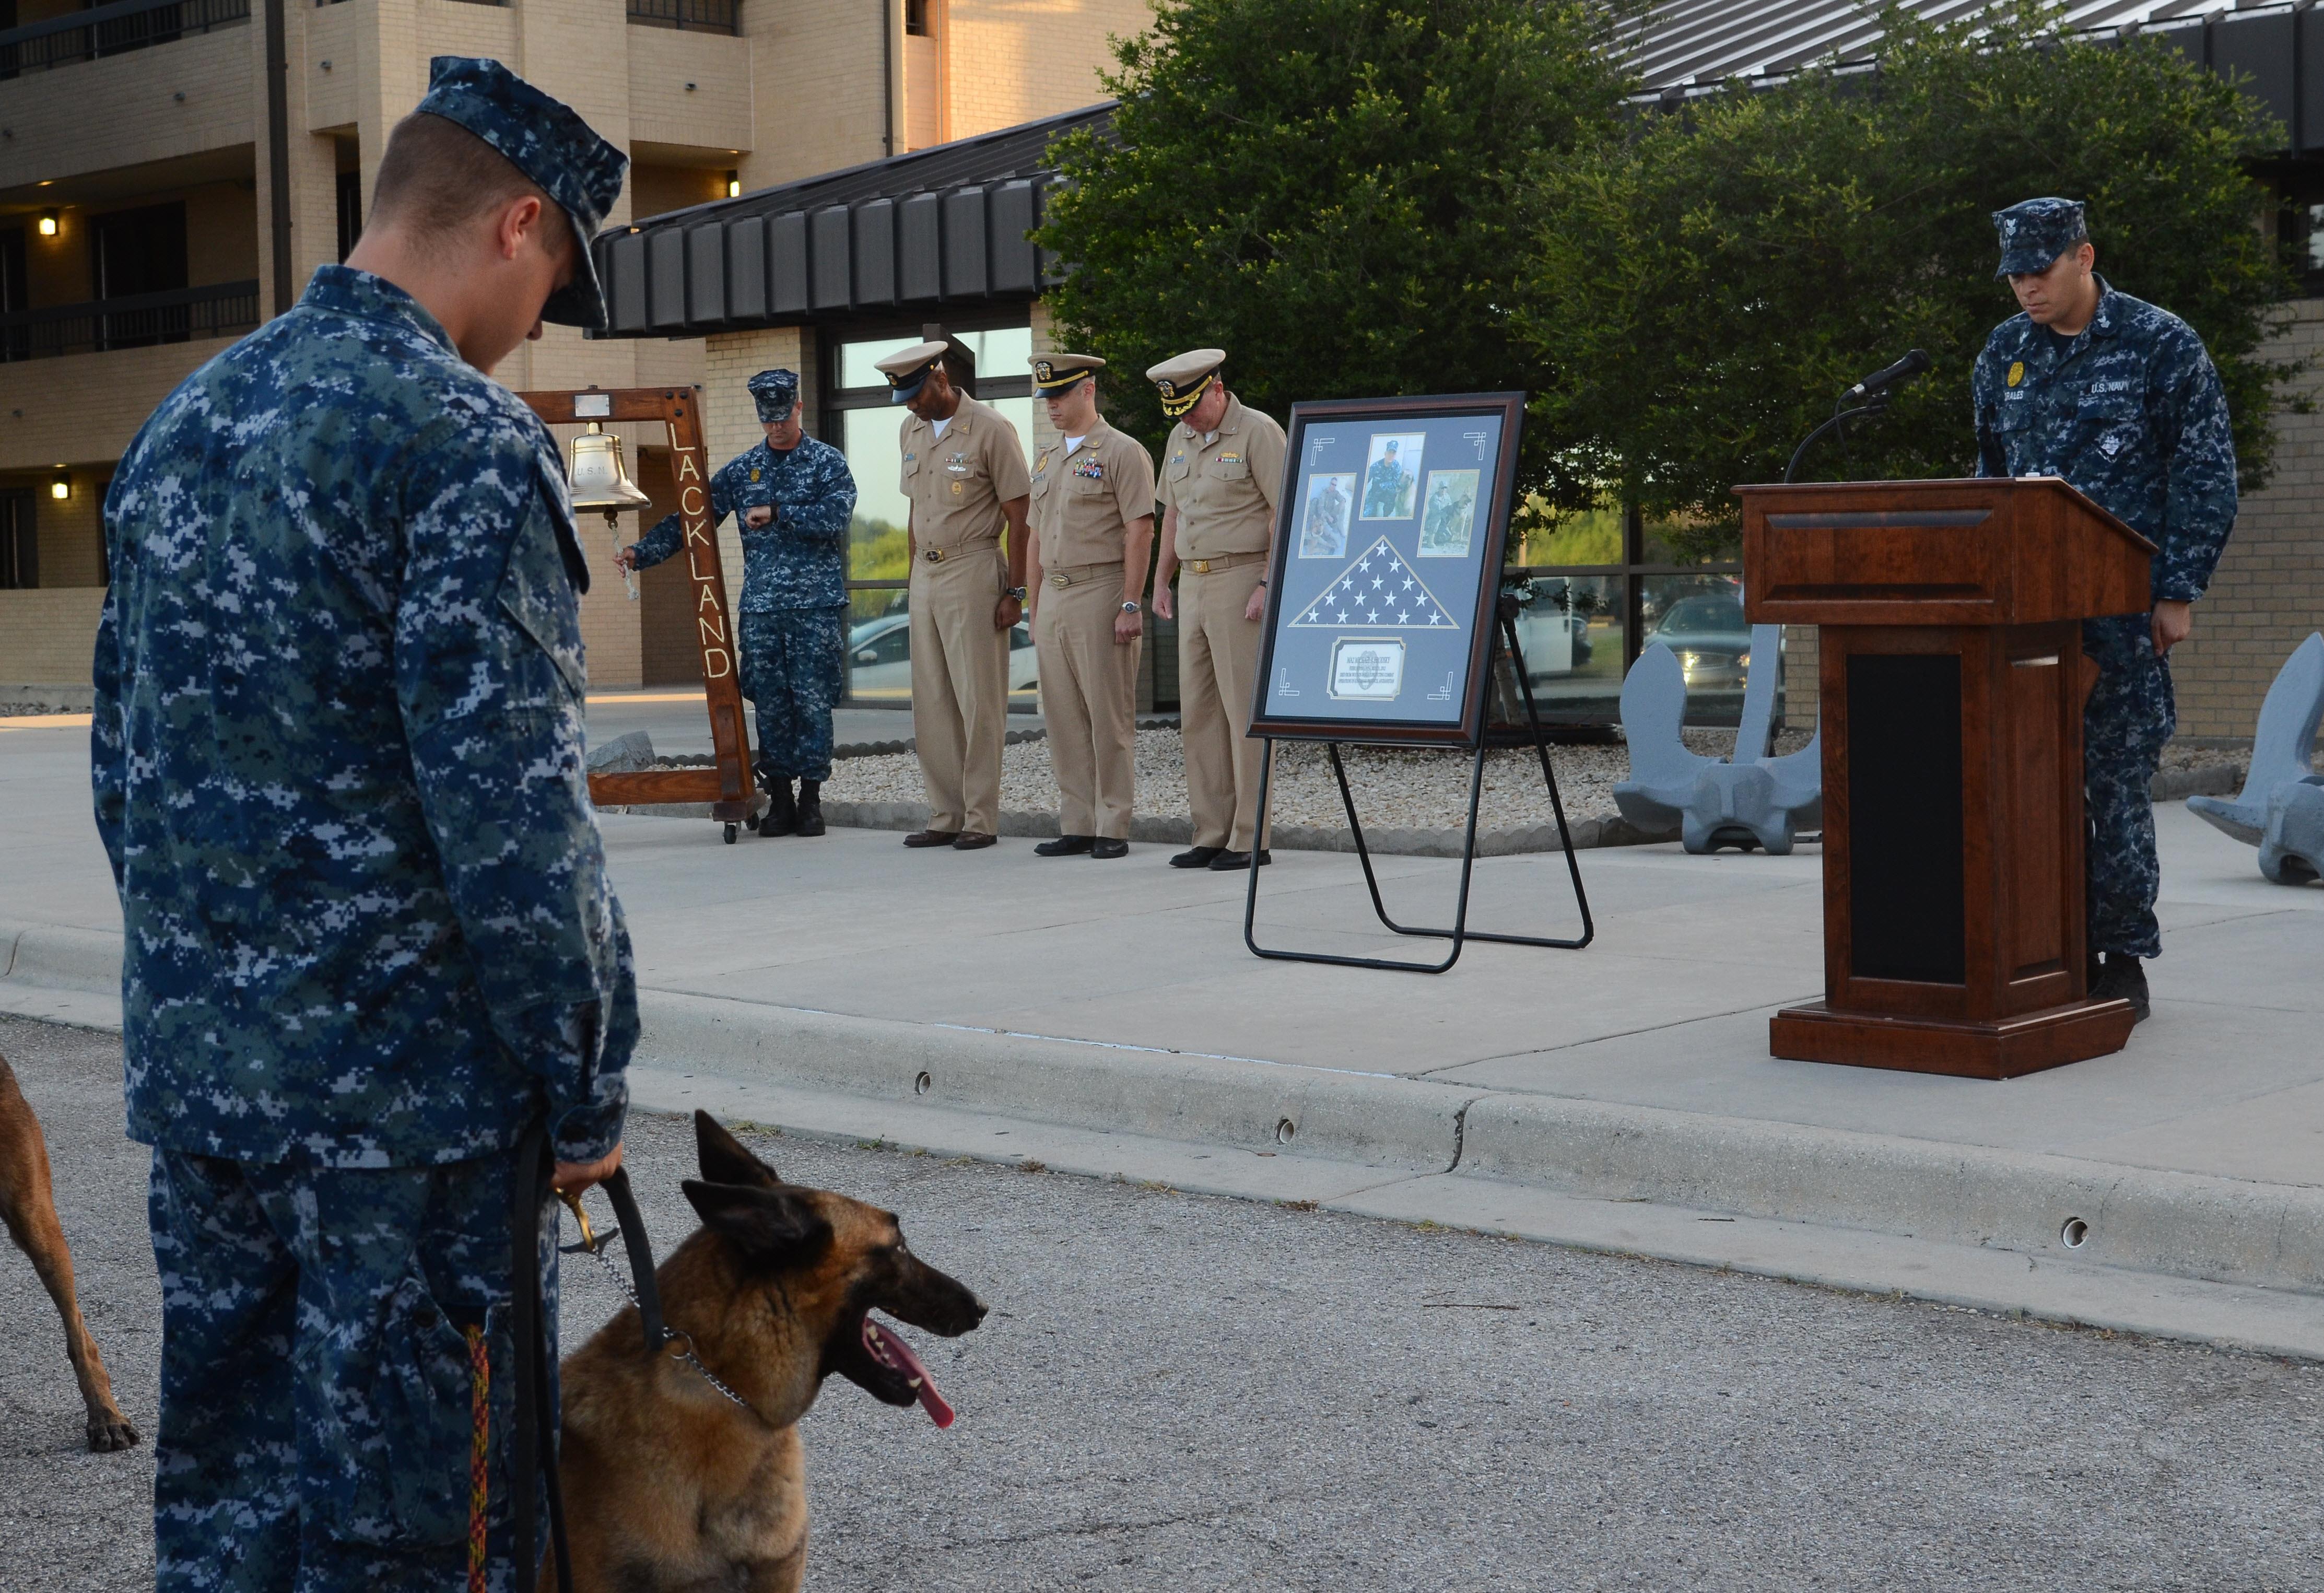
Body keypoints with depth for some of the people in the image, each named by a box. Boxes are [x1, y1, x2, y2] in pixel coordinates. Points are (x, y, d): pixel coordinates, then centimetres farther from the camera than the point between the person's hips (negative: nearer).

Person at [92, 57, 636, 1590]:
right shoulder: (468, 444, -15)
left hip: (196, 1066, 8)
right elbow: (511, 812, -19)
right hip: (409, 1083, -8)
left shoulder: (183, 423, 11)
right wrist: (587, 1087, -10)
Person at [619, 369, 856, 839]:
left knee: (813, 702, -3)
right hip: (761, 607, 3)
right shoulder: (741, 469, 12)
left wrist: (777, 513, -13)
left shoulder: (828, 462, 3)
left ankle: (811, 798, 6)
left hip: (816, 605, -3)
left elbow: (836, 516, -13)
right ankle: (779, 800, 9)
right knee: (770, 704, 3)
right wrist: (641, 552, 0)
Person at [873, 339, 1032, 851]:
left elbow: (1017, 515, -8)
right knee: (931, 702, 7)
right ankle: (945, 816, 13)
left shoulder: (990, 429, -8)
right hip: (925, 574, 7)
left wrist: (1014, 591, -11)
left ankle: (981, 819, 1)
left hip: (973, 571, -7)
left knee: (978, 700, -4)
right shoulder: (911, 433, 13)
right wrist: (914, 573, 14)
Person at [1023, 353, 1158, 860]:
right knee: (1064, 719, 7)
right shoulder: (1046, 460, 17)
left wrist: (1130, 606, -16)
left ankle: (1113, 829, 1)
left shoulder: (1121, 453, -5)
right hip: (1053, 599, 7)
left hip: (1101, 596, -7)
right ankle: (1077, 826, 12)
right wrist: (1035, 608, 16)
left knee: (1109, 717, -4)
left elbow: (1140, 533, -11)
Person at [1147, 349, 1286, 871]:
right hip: (1194, 583, 8)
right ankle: (1211, 833, 12)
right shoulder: (1180, 439, 15)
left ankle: (1250, 839, -4)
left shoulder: (1258, 432, -9)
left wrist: (1269, 585, -19)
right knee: (1197, 711, 7)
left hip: (1241, 579, -8)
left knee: (1244, 710, -7)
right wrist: (1161, 581, 18)